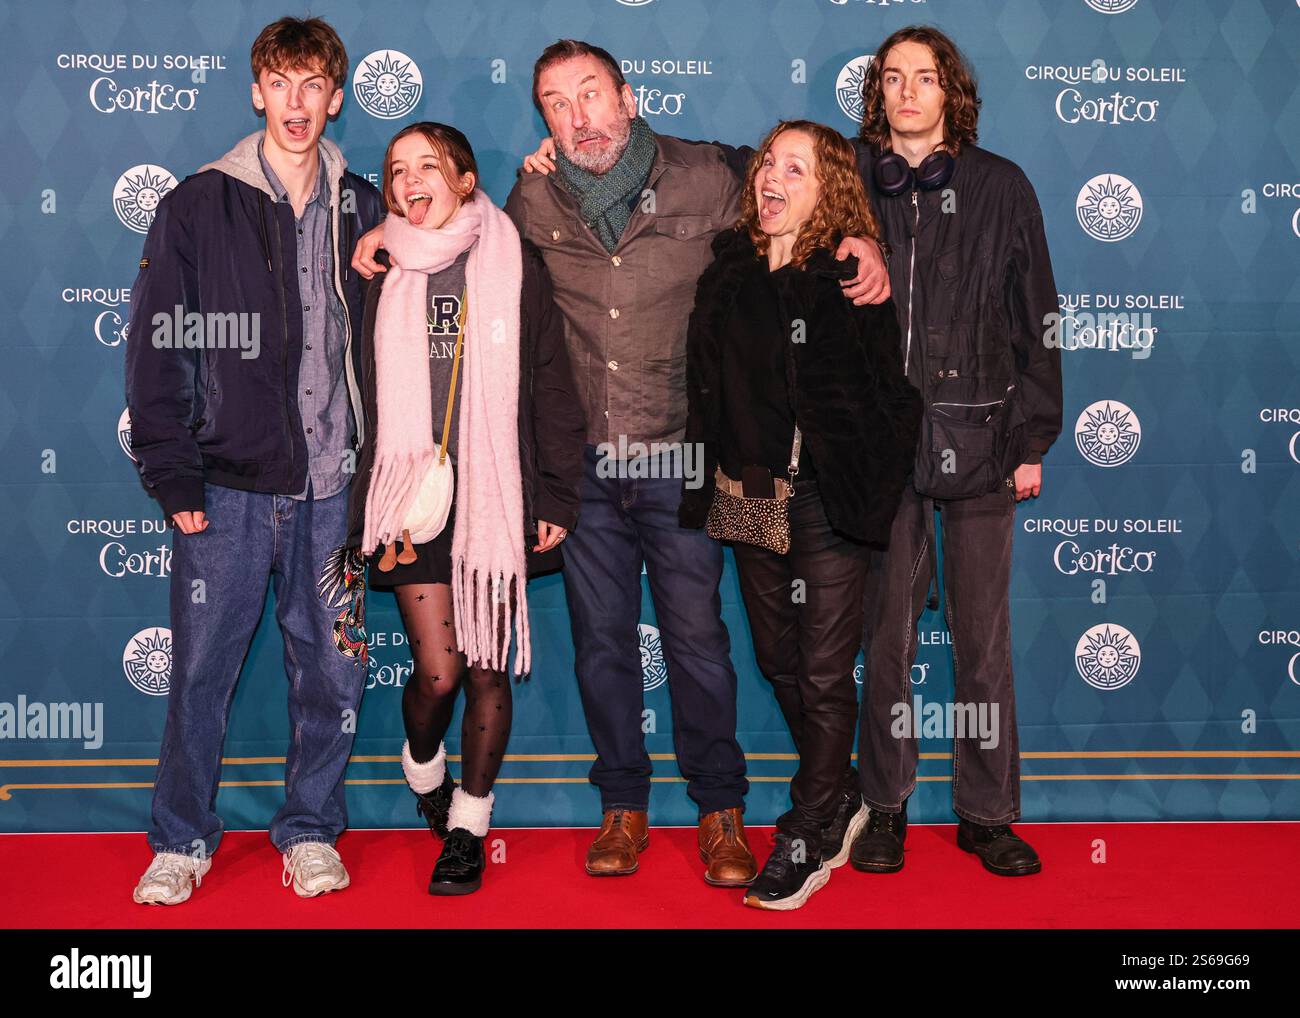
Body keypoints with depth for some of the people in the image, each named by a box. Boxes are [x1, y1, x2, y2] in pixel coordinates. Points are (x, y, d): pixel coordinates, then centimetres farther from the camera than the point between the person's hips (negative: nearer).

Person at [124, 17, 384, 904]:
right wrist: (172, 476, -5)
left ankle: (311, 829, 24)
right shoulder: (199, 206, 2)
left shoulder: (364, 211, 9)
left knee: (333, 670, 6)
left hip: (334, 487, 2)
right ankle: (183, 839, 20)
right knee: (203, 668, 3)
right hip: (229, 486, -1)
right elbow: (157, 347, 1)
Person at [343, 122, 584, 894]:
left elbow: (552, 388, 3)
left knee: (487, 667, 3)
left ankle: (469, 826, 18)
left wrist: (556, 496, -2)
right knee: (437, 670, -2)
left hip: (499, 497, -1)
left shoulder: (516, 267, 3)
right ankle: (424, 769, 30)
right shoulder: (384, 276, 9)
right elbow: (362, 397, 12)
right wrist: (362, 513, 10)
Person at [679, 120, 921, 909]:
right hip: (750, 494, 6)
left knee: (825, 673, 2)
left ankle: (809, 838, 16)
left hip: (828, 498, -5)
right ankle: (840, 801, 34)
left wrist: (875, 490, -7)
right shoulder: (730, 267, 5)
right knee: (779, 659, 15)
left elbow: (895, 394, -8)